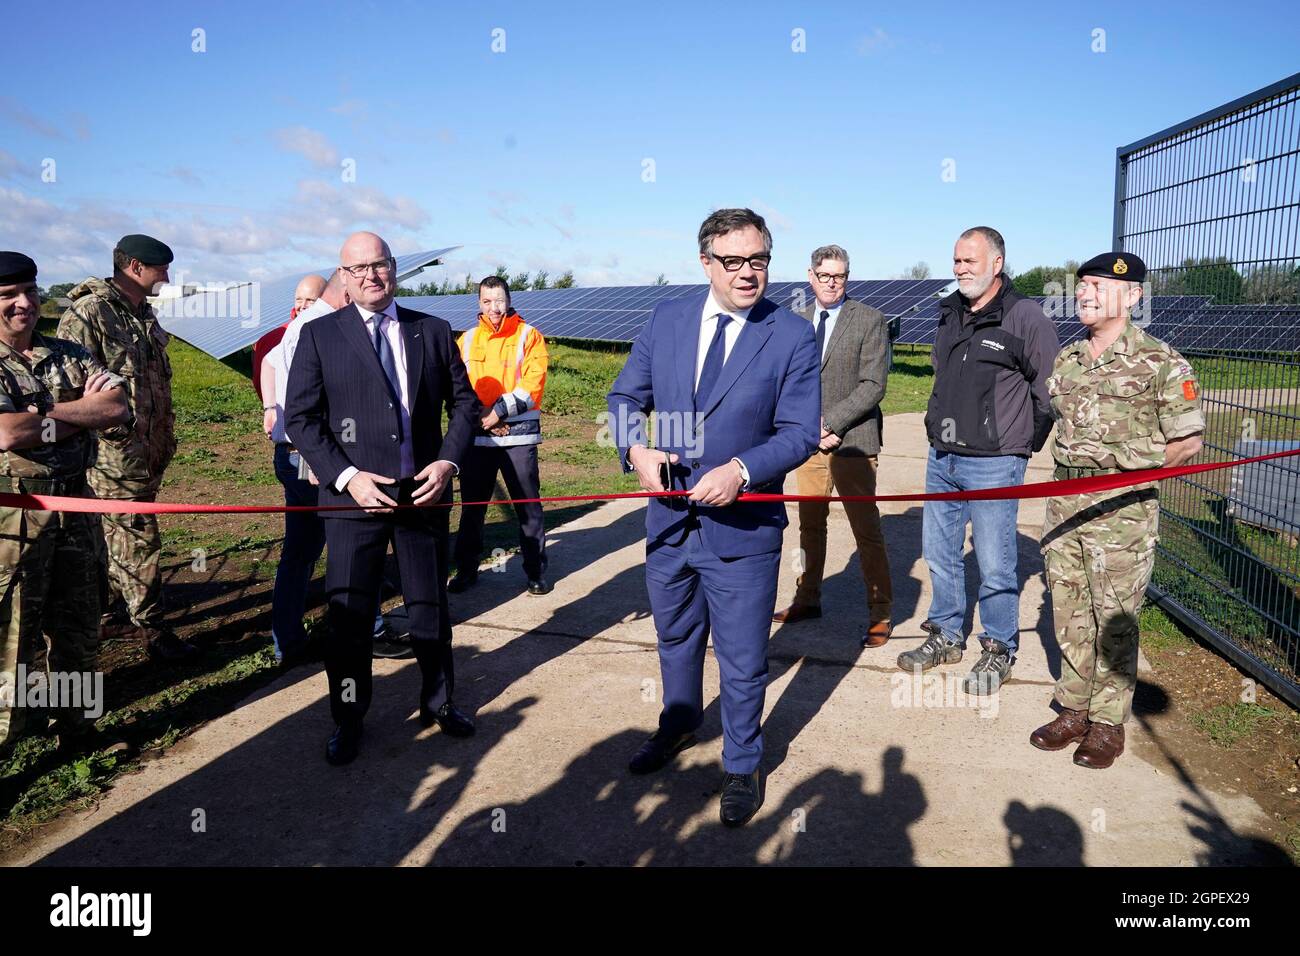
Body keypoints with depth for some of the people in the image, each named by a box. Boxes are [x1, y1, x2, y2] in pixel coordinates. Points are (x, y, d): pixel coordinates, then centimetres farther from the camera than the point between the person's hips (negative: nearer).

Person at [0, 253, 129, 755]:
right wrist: (80, 411, -10)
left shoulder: (69, 355, 8)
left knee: (77, 629, 17)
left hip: (74, 506, 5)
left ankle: (75, 730, 35)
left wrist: (47, 415, -13)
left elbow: (118, 408, -6)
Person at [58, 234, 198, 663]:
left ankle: (115, 611, 30)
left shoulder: (144, 314, 14)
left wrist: (165, 435, 22)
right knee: (139, 540, -3)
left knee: (120, 537, 18)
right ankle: (152, 628, 6)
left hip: (149, 451, 9)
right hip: (116, 454, -9)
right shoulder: (88, 313, -14)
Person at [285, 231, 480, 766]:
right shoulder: (319, 336, 0)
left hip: (425, 493, 2)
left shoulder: (433, 331, 6)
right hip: (355, 496, -2)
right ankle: (348, 721, 25)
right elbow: (300, 418, -3)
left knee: (431, 606, 14)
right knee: (349, 615, 6)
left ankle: (438, 703, 34)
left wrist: (448, 462, -7)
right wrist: (347, 477, -15)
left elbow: (464, 401, 9)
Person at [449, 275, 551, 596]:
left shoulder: (529, 336, 1)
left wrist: (500, 410, -15)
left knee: (528, 506, 2)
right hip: (476, 434, 3)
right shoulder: (467, 340, 11)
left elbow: (532, 385, -8)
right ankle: (466, 569, 24)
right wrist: (482, 418, -9)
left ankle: (536, 571, 13)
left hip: (519, 434, -3)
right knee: (472, 506, 10)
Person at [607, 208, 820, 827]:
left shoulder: (792, 336, -10)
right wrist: (636, 447, -14)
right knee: (676, 641, 25)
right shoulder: (665, 320, 1)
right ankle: (678, 728, 53)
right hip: (669, 518, 4)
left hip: (743, 529, -4)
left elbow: (800, 432, -11)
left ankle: (742, 767, 35)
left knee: (742, 662, 9)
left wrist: (741, 469, -28)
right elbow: (626, 396, 6)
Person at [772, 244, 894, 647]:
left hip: (852, 441, -4)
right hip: (809, 441, 5)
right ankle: (808, 599, 28)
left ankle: (880, 613, 9)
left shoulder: (870, 320, -3)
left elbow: (873, 385, -10)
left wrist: (831, 423, -16)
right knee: (810, 525, 14)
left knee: (867, 531, -1)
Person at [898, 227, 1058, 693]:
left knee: (994, 562, 2)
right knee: (939, 553, 14)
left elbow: (1048, 389, -6)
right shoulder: (950, 314, 11)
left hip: (993, 464, -7)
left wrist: (1024, 442, 0)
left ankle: (999, 650, 20)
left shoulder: (1025, 317, -10)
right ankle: (946, 636, 31)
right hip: (941, 458, 7)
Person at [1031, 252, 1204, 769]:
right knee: (1069, 614, 12)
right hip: (1064, 504, 6)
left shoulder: (1159, 362, -7)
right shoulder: (1066, 359, 12)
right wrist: (1066, 473, 12)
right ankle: (1074, 710, 25)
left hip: (1121, 508, -6)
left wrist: (1121, 460, -10)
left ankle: (1108, 722, 16)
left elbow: (1188, 442, -5)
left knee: (1114, 619, 2)